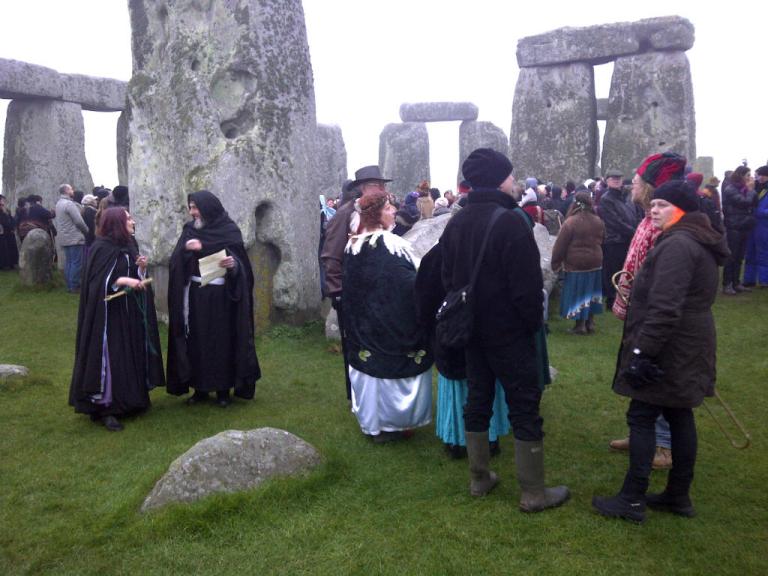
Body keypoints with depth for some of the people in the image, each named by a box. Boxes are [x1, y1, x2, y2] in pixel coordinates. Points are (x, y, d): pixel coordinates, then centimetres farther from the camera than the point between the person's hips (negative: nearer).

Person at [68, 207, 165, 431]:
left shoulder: (128, 245, 11)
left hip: (130, 312, 8)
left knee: (131, 356, 10)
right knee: (110, 358, -7)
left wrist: (141, 268, -4)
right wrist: (123, 281, -26)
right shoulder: (102, 248, -11)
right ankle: (104, 408, 1)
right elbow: (98, 283, -17)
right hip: (108, 313, -8)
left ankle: (128, 401, 21)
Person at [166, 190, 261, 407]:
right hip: (196, 294, 4)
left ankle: (223, 388, 11)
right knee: (197, 341, 5)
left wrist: (233, 263, -31)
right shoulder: (190, 230, 7)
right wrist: (186, 248, -19)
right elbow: (175, 261, 1)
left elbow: (239, 260, -8)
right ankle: (200, 387, 16)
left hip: (221, 295, -3)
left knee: (222, 340, 2)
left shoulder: (229, 230, -4)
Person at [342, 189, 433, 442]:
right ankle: (392, 423, 16)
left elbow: (349, 290, 11)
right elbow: (411, 285, -22)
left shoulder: (352, 246, 3)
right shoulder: (392, 245, -20)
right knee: (394, 367, 7)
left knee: (370, 369, 15)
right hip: (394, 322, -7)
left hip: (363, 325, 7)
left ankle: (371, 422, 25)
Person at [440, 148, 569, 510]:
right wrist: (534, 321, -6)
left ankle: (479, 480, 27)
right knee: (524, 408, 2)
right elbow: (526, 283, -20)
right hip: (509, 331, -7)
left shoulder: (456, 223, 5)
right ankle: (533, 493, 11)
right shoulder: (510, 222, -19)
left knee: (477, 400, 16)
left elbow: (447, 277, 11)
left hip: (472, 329, 7)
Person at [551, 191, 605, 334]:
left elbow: (560, 245, -13)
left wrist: (555, 263, -3)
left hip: (576, 264, -6)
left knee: (578, 294, 3)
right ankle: (590, 322, 23)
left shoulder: (570, 222, -16)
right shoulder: (598, 221, 3)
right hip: (595, 263, 6)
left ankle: (580, 325, 9)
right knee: (590, 292, 16)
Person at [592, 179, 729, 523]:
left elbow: (664, 308, -27)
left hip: (667, 350, -10)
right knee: (679, 416, 14)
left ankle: (632, 500, 5)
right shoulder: (697, 242, 15)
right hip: (686, 349, 10)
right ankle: (678, 496, 25)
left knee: (641, 418, -3)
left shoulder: (677, 245, -19)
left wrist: (642, 351, -26)